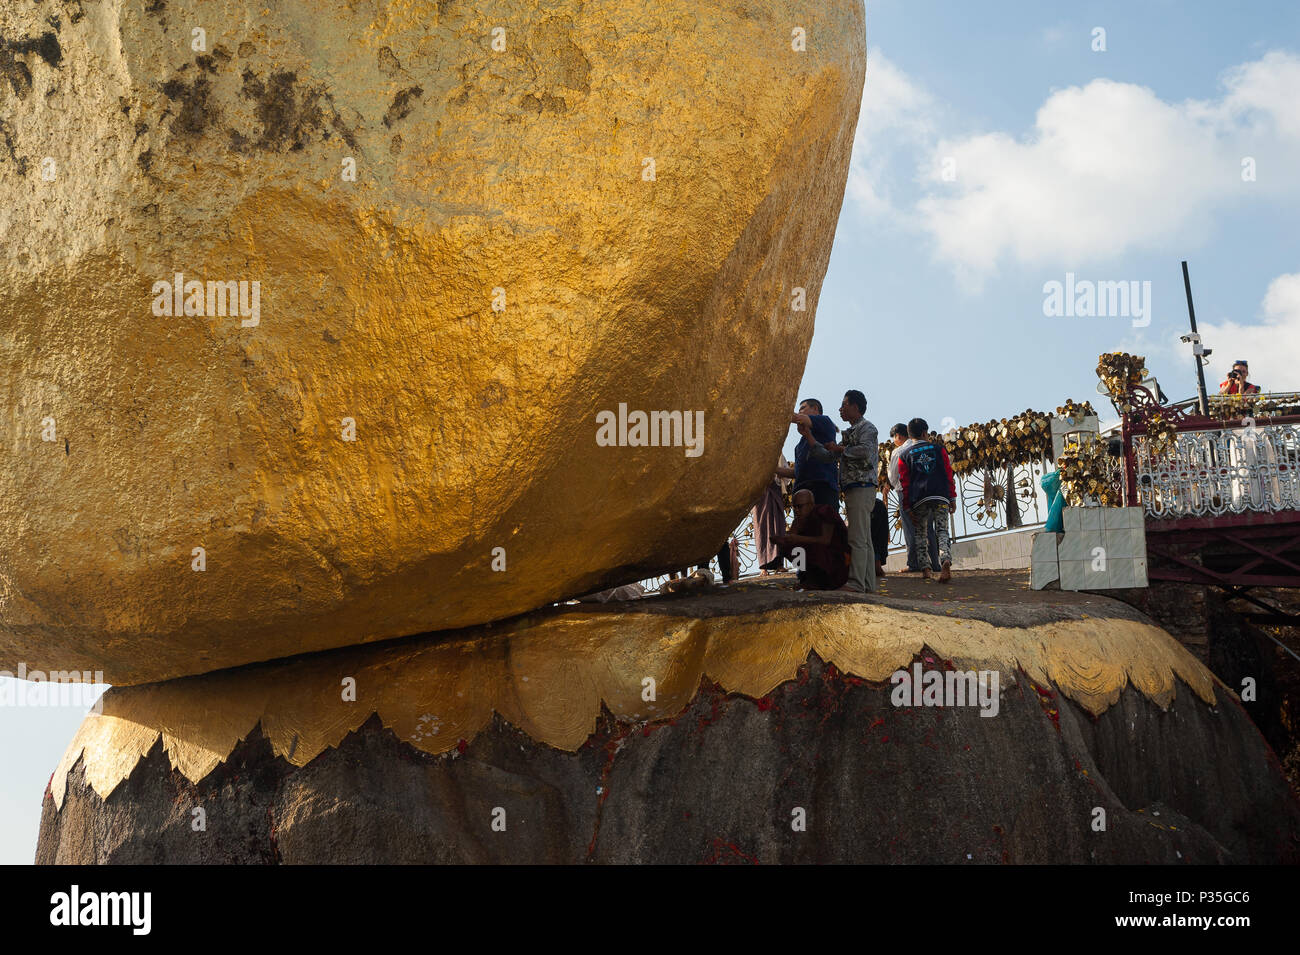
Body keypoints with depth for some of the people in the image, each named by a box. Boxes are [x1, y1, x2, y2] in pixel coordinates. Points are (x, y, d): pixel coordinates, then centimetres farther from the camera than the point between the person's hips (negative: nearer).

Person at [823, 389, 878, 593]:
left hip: (861, 488, -10)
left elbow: (865, 451, -21)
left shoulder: (867, 427, -3)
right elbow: (834, 454, 29)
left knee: (857, 538, -15)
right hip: (853, 489, 10)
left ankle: (856, 583, -19)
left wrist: (840, 449, -11)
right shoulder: (850, 432, 24)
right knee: (864, 540, 8)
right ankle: (868, 583, 9)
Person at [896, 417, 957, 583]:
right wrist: (952, 498, 8)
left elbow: (904, 483, 7)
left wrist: (907, 508, 10)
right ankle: (946, 561, -29)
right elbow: (948, 474, 7)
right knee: (942, 531, -3)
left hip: (919, 500, 0)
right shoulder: (938, 448, 12)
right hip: (941, 497, 0)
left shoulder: (904, 456, 10)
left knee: (920, 533, 12)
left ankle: (925, 568, -1)